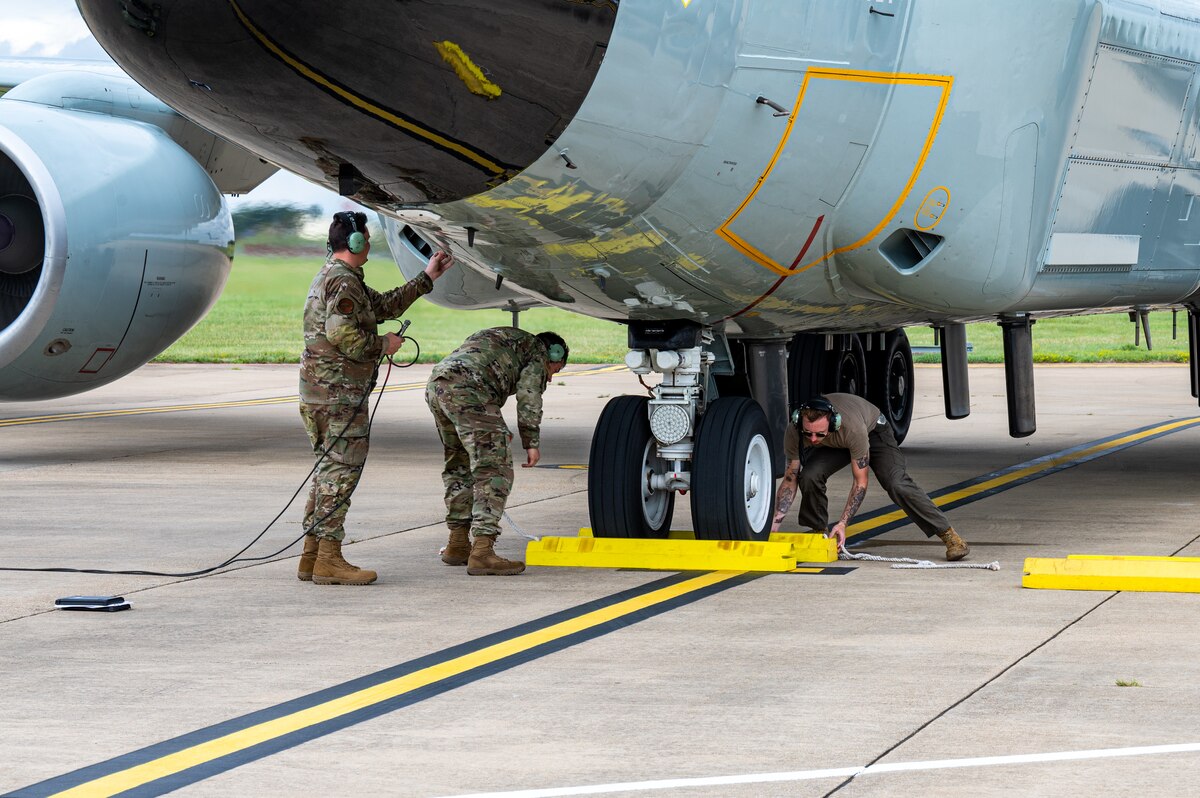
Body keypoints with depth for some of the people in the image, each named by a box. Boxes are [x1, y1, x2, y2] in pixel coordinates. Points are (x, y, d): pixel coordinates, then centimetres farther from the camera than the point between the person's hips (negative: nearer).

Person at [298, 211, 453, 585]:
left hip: (320, 391, 11)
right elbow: (342, 334, -25)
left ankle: (312, 556, 14)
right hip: (339, 390, -11)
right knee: (342, 469, -10)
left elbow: (384, 305, 28)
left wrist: (426, 279, 32)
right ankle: (329, 560, -11)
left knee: (330, 468, 13)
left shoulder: (337, 277, 21)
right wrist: (382, 344, -9)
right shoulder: (342, 280, -14)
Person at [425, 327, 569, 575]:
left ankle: (457, 544, 27)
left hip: (436, 385, 9)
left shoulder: (502, 338, 39)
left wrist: (495, 431, 36)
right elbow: (528, 394, 0)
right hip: (466, 388, -9)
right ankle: (482, 552, -17)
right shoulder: (537, 350, 15)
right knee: (494, 469, -8)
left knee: (460, 465, 23)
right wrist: (532, 442, 0)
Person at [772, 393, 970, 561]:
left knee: (897, 484, -24)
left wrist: (843, 523, -38)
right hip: (834, 446, 3)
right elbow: (790, 480, -22)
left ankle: (949, 536, -16)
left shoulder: (852, 427, -45)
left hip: (873, 431, -3)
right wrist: (775, 523, -31)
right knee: (809, 476, -25)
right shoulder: (794, 431, -34)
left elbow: (861, 482, -34)